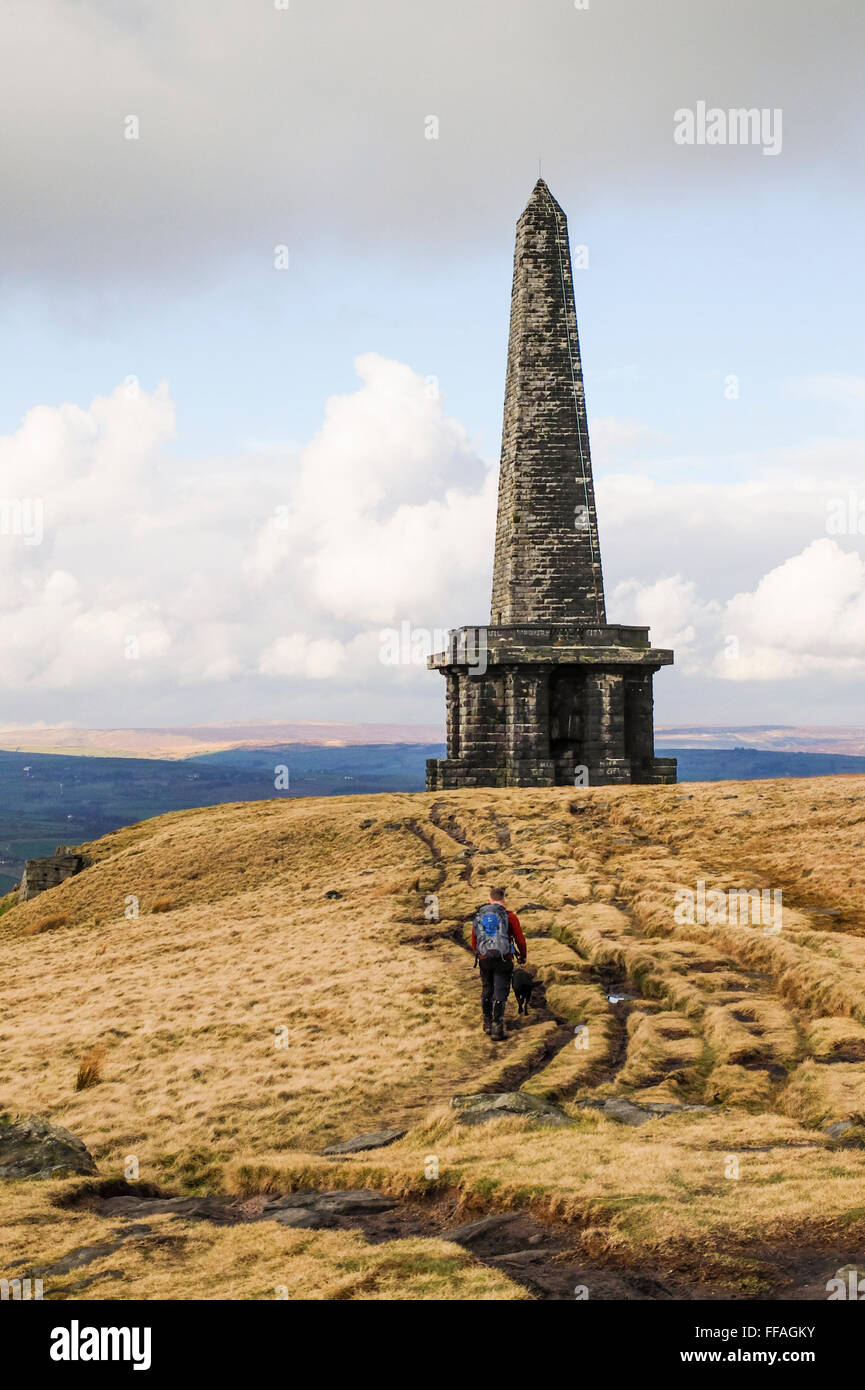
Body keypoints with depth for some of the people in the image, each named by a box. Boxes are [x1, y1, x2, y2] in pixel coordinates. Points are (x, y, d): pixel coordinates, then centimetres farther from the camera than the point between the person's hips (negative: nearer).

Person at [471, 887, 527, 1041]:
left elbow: (473, 942, 16)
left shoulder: (478, 916, 8)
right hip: (504, 958, -3)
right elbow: (520, 939, 2)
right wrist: (523, 957, 19)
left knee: (486, 991, 21)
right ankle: (497, 1028, -6)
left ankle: (487, 1023, 30)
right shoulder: (509, 916, -3)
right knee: (500, 994, 0)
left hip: (484, 959, 3)